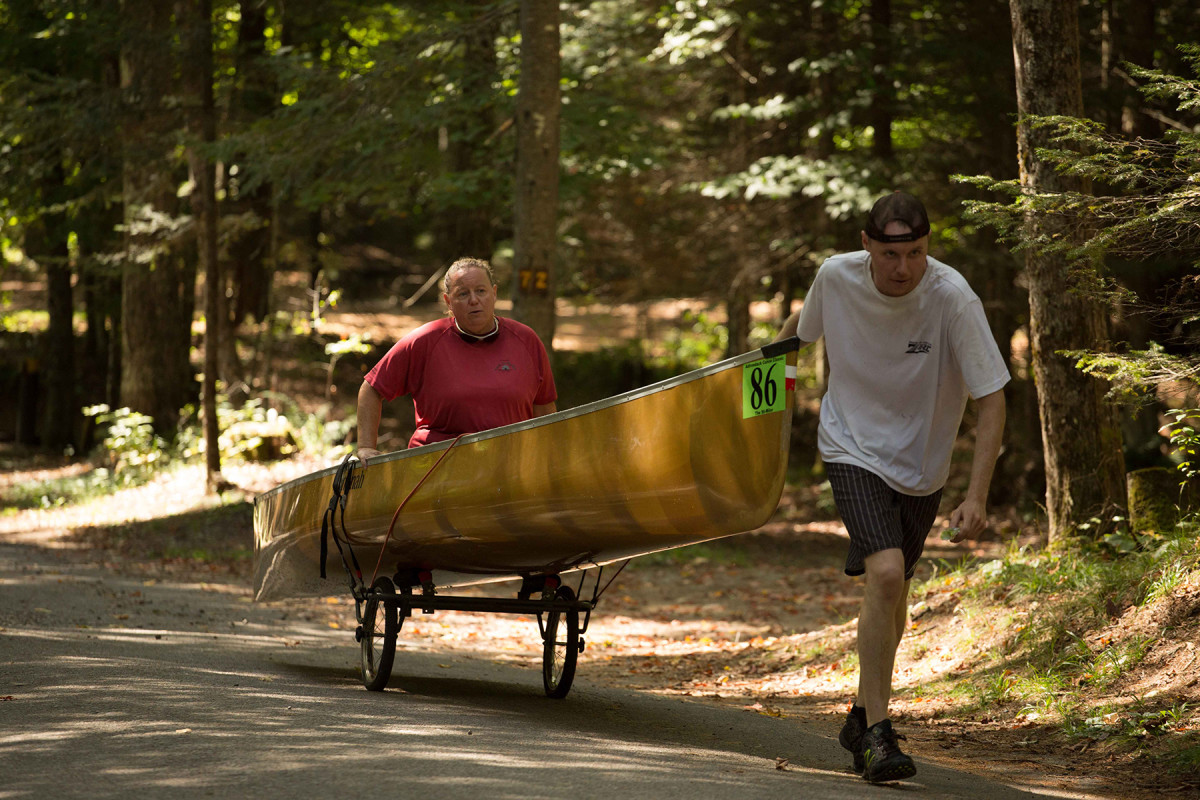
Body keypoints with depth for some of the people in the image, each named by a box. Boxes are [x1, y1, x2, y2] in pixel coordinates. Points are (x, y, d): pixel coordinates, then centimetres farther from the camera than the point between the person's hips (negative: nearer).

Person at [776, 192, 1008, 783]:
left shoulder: (953, 298, -23)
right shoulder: (837, 277, -16)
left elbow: (991, 400, -20)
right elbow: (802, 324, 9)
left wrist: (977, 496, -27)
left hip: (921, 462, 2)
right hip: (854, 450, -2)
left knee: (893, 595, 15)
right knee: (885, 573, -22)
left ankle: (863, 716, 38)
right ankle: (878, 736, -17)